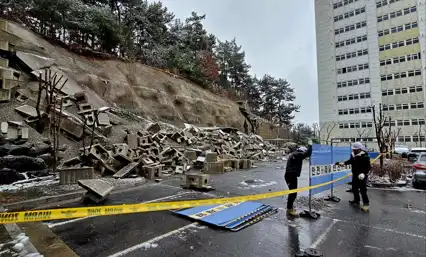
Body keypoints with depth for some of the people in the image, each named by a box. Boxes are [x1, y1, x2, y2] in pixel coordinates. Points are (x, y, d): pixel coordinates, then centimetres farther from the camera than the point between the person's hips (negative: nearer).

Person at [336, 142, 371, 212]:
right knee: (354, 188, 18)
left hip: (362, 176, -8)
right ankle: (356, 200, 37)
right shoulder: (353, 155, -1)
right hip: (355, 175, 8)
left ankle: (366, 204, 9)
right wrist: (343, 163, 6)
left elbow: (368, 167, -21)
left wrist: (364, 173, -31)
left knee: (363, 190, -4)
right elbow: (350, 161, 18)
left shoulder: (365, 156, -21)